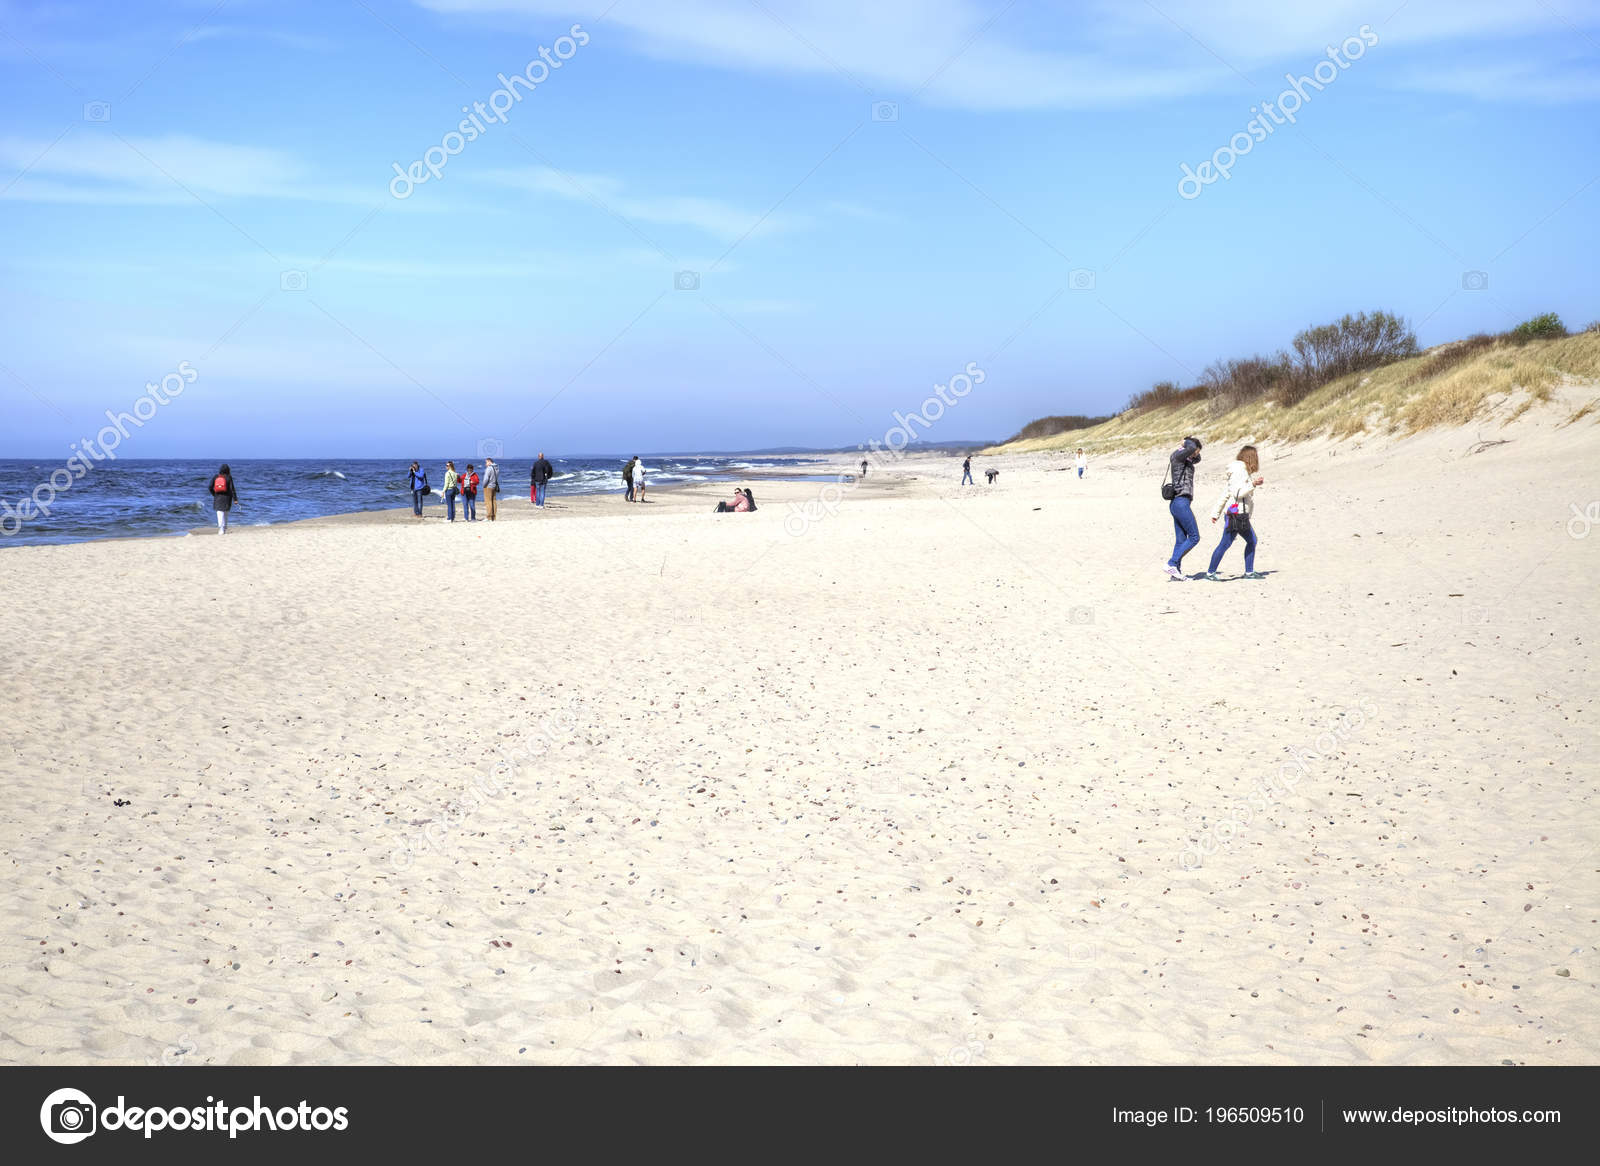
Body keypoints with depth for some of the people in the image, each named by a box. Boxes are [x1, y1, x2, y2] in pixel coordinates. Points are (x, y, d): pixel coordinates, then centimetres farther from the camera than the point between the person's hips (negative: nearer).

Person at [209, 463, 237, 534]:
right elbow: (232, 488, -10)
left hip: (217, 498, 0)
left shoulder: (215, 477, 1)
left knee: (220, 513, -4)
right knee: (226, 514, 17)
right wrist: (235, 499, -8)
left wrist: (214, 495, 18)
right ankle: (225, 528, 24)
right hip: (227, 497, 0)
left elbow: (210, 487, 2)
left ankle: (221, 529, -17)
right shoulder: (229, 477, -6)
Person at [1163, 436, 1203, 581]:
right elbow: (1191, 448, -29)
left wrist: (1185, 444, 20)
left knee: (1181, 540, 9)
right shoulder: (1178, 455, -10)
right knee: (1194, 537, -7)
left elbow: (1197, 459, 36)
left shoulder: (1185, 460, 18)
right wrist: (1187, 442, -6)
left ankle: (1175, 571, 8)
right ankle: (1171, 563, -9)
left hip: (1177, 503, 10)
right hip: (1181, 502, -10)